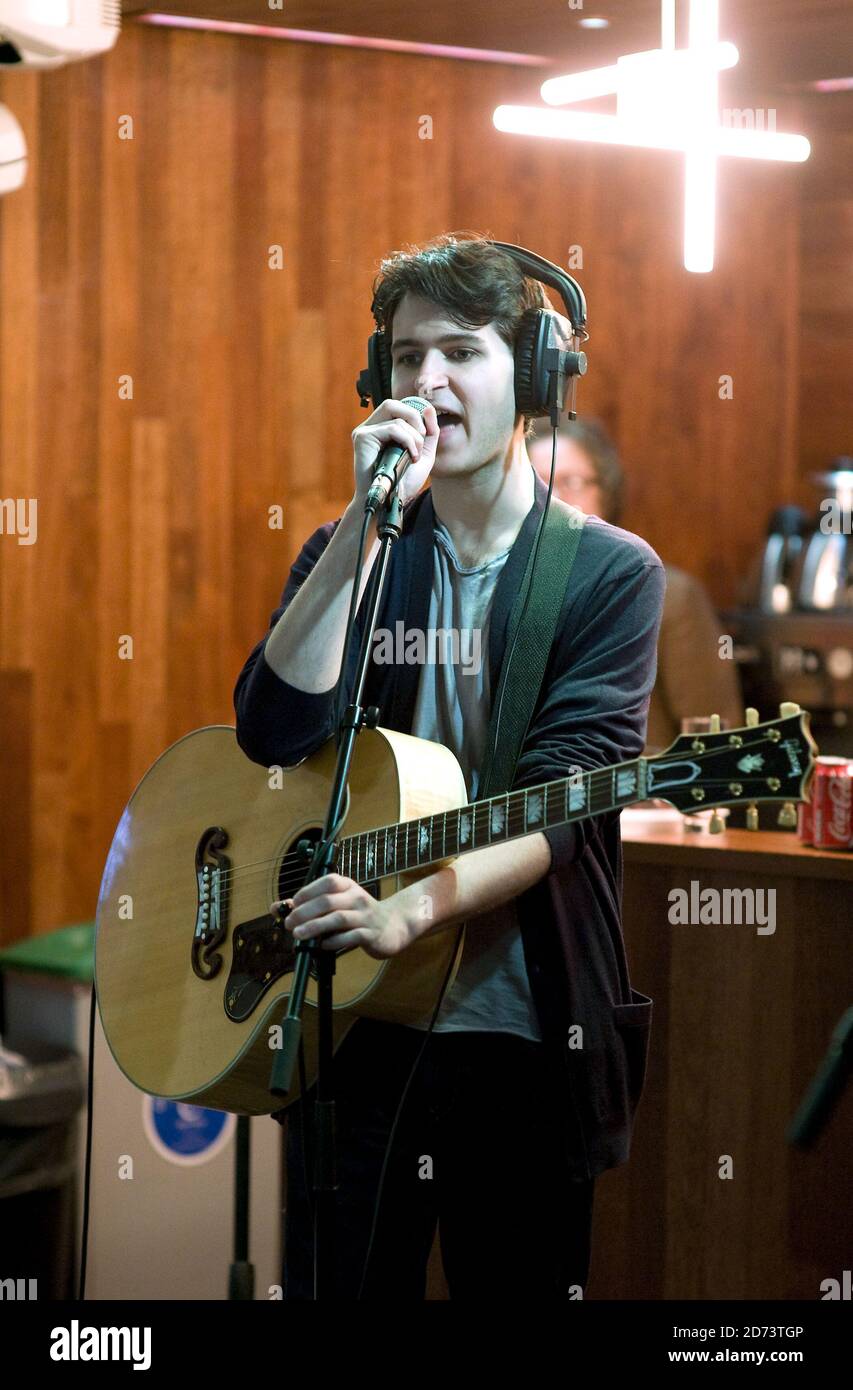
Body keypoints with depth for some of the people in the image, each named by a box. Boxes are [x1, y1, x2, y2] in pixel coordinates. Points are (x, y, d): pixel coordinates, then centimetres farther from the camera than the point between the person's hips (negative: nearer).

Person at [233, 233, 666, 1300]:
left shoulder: (610, 573, -2)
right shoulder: (346, 556, 8)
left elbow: (562, 801, -14)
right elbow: (273, 732, -10)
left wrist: (413, 908, -31)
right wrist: (367, 522, -15)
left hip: (523, 1028, -2)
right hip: (352, 1021, 2)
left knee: (518, 1280, 9)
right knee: (339, 1284, 8)